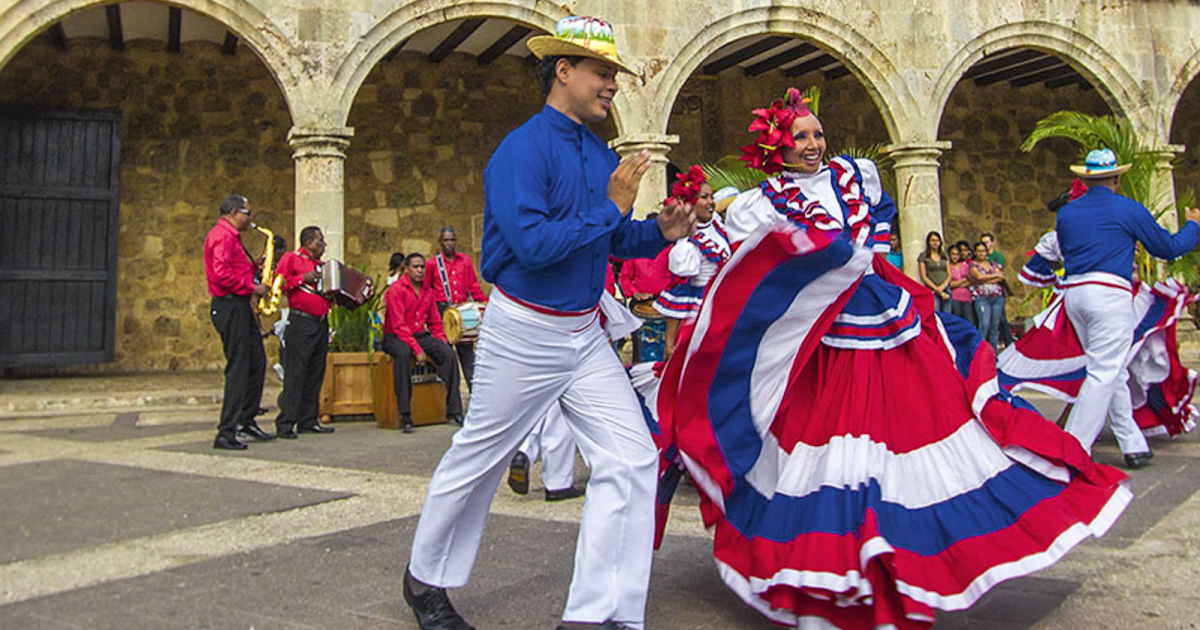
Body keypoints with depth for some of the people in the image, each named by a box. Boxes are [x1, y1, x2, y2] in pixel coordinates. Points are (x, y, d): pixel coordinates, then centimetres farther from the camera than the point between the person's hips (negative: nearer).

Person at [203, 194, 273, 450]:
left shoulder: (230, 236, 21)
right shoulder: (222, 236, -13)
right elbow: (223, 274, -24)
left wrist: (253, 268, 10)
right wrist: (252, 288, -17)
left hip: (240, 307, 11)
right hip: (230, 306, -11)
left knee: (257, 362, 15)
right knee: (238, 369, -9)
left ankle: (247, 419, 25)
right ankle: (226, 433, -4)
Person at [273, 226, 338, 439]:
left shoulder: (320, 265, 22)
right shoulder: (291, 258, 1)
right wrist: (303, 279, -14)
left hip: (321, 323, 8)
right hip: (301, 323, -8)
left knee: (315, 374, 8)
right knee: (295, 373, -10)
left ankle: (308, 421, 14)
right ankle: (285, 424, -9)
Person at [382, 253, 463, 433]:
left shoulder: (428, 292, 12)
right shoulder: (396, 290, -9)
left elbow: (435, 323, 17)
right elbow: (398, 325, -17)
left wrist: (442, 344, -1)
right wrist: (417, 350, -24)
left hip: (420, 335, 6)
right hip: (395, 337, -6)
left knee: (449, 354, -19)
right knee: (403, 353, -39)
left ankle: (454, 411, -17)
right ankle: (405, 416, -37)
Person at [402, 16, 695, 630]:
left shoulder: (602, 155, 7)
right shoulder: (522, 150, -16)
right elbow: (533, 244, -27)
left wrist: (660, 232, -4)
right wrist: (611, 209, -22)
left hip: (585, 335, 7)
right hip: (523, 332, -7)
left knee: (631, 458, -3)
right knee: (477, 462, 11)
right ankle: (426, 580, 35)